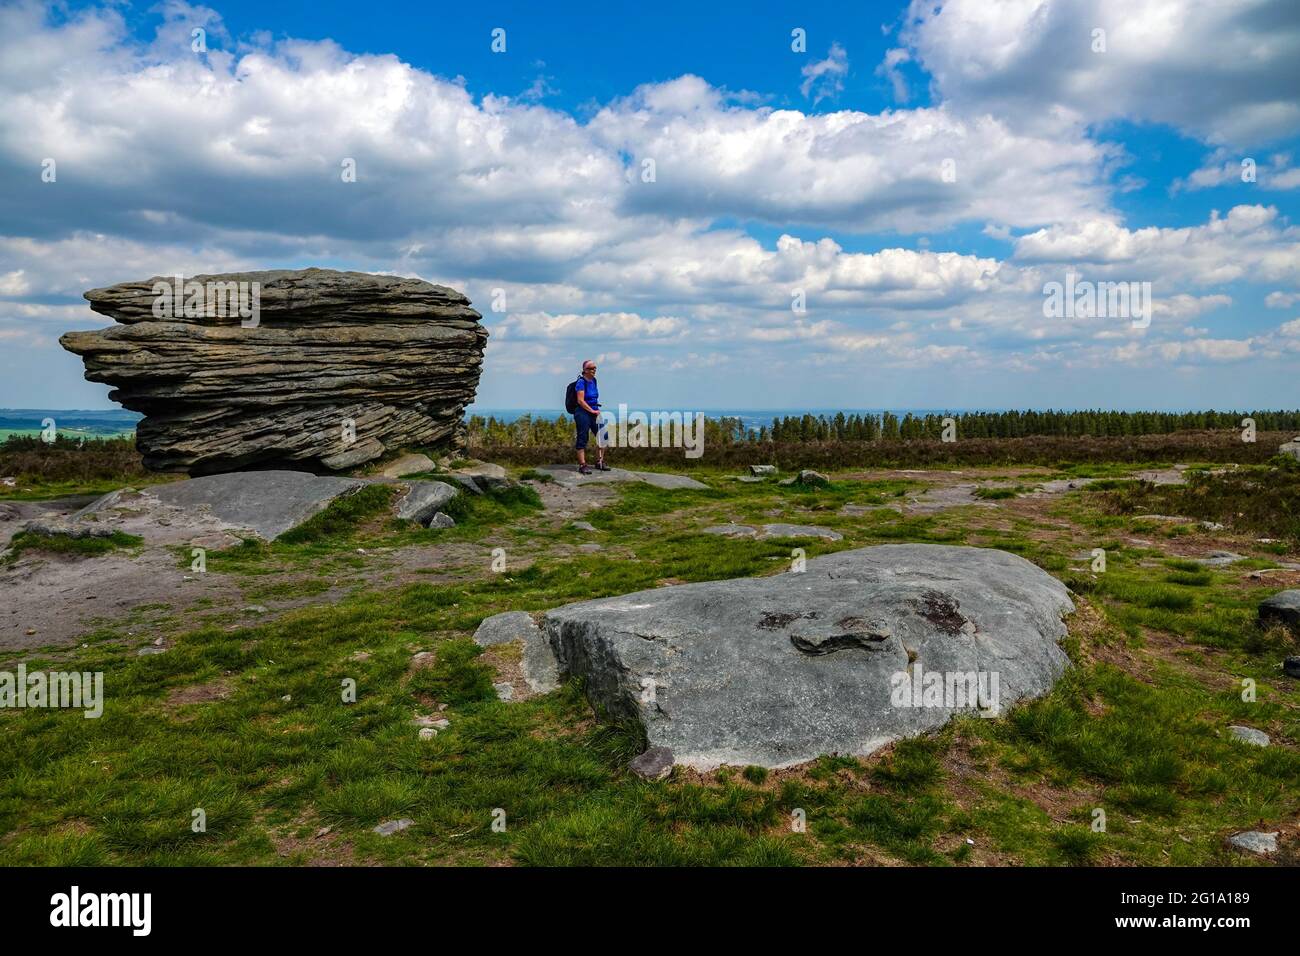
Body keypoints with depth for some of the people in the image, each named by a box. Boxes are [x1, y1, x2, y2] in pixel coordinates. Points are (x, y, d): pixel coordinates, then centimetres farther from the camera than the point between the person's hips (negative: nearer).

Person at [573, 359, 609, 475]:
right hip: (583, 413, -8)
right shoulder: (581, 382, -11)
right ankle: (582, 465, -2)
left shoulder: (593, 380, 12)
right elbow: (580, 401, -17)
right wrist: (592, 411, -16)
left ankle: (599, 462, 18)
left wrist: (597, 410, 12)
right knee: (582, 439, -4)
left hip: (594, 413, 8)